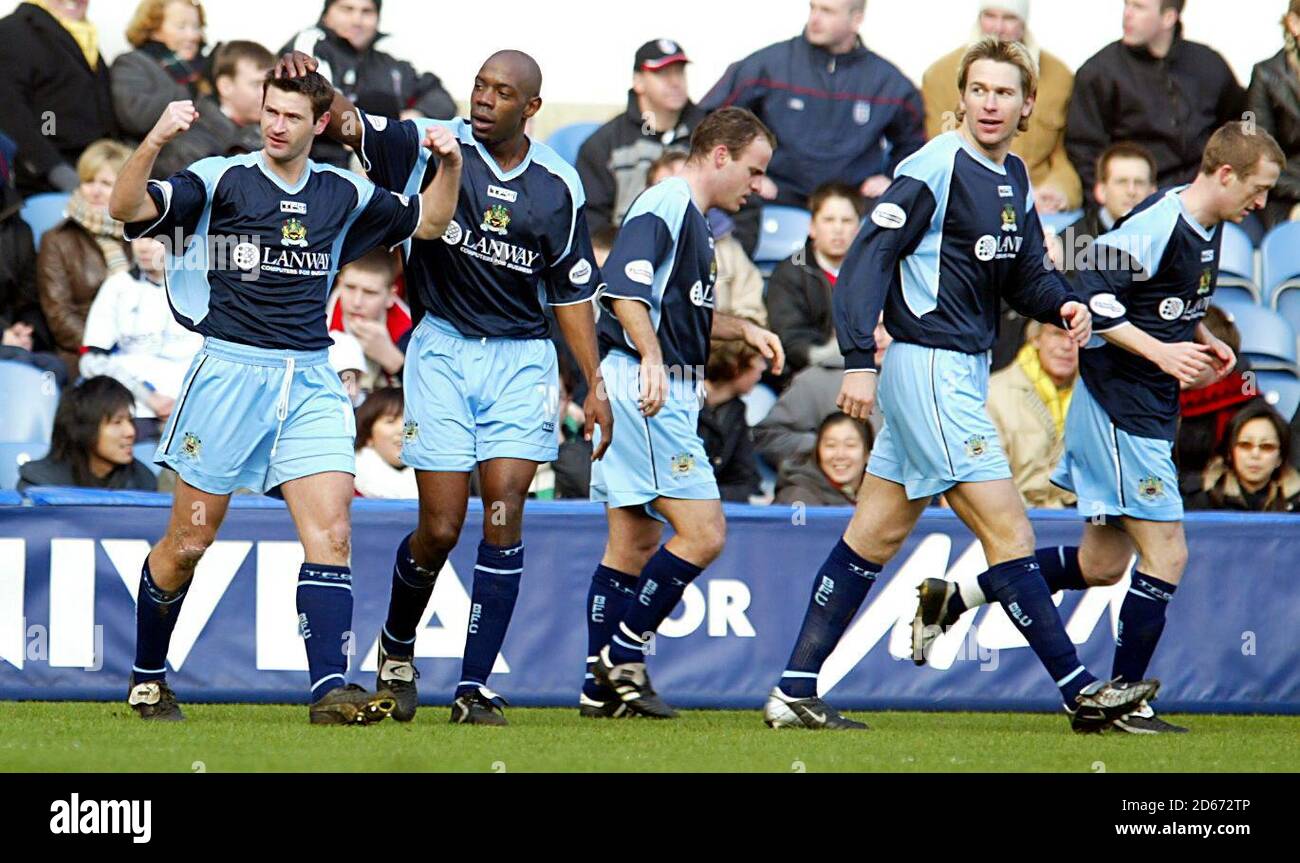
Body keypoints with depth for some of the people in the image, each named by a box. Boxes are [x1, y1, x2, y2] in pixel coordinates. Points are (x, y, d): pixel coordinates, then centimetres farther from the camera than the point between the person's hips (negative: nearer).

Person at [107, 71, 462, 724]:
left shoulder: (342, 194, 11)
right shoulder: (222, 180, -3)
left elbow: (428, 222, 24)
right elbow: (128, 209, -15)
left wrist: (449, 165, 5)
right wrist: (156, 140, -31)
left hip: (310, 382, 3)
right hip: (231, 371, -3)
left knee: (331, 534, -12)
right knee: (188, 543, 3)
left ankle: (330, 689, -18)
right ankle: (147, 679, 21)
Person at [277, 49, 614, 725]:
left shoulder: (558, 185, 4)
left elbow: (571, 290, 11)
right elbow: (348, 123, -14)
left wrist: (594, 384, 9)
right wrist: (310, 81, -35)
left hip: (522, 358, 2)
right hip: (443, 349, -2)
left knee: (504, 516, -9)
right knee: (441, 529, -6)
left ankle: (474, 688, -4)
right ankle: (397, 644, 24)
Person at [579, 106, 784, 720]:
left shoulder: (694, 219, 21)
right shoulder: (664, 205, -11)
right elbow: (622, 287, -24)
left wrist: (743, 329, 19)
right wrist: (651, 358, -33)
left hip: (663, 392, 11)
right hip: (646, 390, -11)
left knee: (634, 543, 10)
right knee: (703, 532, -12)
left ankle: (601, 686, 12)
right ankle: (624, 653, -7)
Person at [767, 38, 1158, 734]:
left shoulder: (1015, 179, 12)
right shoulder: (934, 169, -14)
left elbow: (1024, 276, 18)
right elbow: (867, 259, -16)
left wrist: (1063, 305, -4)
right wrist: (858, 360, -23)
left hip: (964, 372, 9)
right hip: (929, 368, -9)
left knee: (874, 537, 10)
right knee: (1006, 529, -8)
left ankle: (794, 694, 13)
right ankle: (1080, 692, -5)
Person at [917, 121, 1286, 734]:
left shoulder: (1209, 228, 11)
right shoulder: (1156, 226, -19)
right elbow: (1091, 296, -23)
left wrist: (1202, 338, 8)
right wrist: (1160, 351, -26)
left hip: (1149, 415, 10)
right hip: (1118, 411, -10)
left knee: (1101, 566, 12)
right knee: (1166, 554, -9)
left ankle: (951, 599, 22)